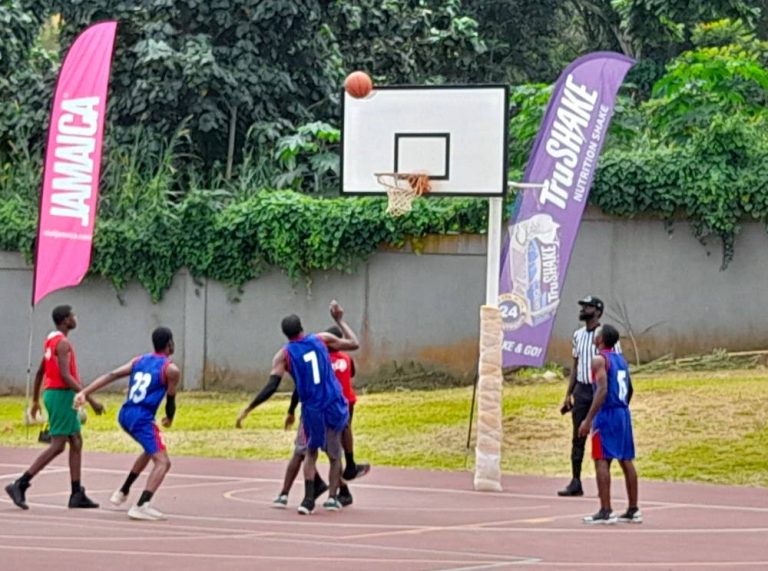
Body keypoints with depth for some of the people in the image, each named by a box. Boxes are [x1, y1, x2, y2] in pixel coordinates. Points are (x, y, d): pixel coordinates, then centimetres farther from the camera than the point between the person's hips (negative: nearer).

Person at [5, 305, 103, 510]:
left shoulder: (51, 340, 15)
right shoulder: (63, 343, -15)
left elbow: (40, 372, 21)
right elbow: (65, 376, -24)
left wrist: (35, 400, 29)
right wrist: (90, 400, -24)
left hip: (52, 393, 10)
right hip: (62, 395, -10)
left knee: (76, 443, 11)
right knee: (57, 445, -9)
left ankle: (77, 495, 10)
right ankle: (20, 484, -12)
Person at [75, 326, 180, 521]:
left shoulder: (139, 361, 15)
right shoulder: (171, 370, -2)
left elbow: (111, 376, 4)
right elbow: (170, 399, 3)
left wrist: (84, 392, -3)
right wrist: (169, 419, 25)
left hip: (125, 415, 8)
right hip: (142, 419, -8)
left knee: (151, 451, 32)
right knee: (162, 462, -10)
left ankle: (122, 492, 39)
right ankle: (141, 506, -29)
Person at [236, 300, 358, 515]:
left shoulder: (284, 355, -1)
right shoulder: (322, 339, 3)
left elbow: (271, 386, -10)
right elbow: (354, 344, 14)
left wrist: (247, 410, -6)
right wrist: (339, 320, 26)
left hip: (312, 410, 0)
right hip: (335, 406, 0)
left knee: (311, 452, 19)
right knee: (335, 454, 17)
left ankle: (308, 499, 5)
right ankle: (332, 497, 4)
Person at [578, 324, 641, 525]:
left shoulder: (600, 359, -10)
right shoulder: (621, 360, 15)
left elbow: (602, 390, -19)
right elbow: (629, 390, 22)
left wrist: (588, 419, -20)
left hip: (606, 413, -8)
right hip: (623, 413, 8)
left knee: (602, 460, -7)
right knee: (626, 461, 11)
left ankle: (606, 512, -12)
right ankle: (633, 510, 14)